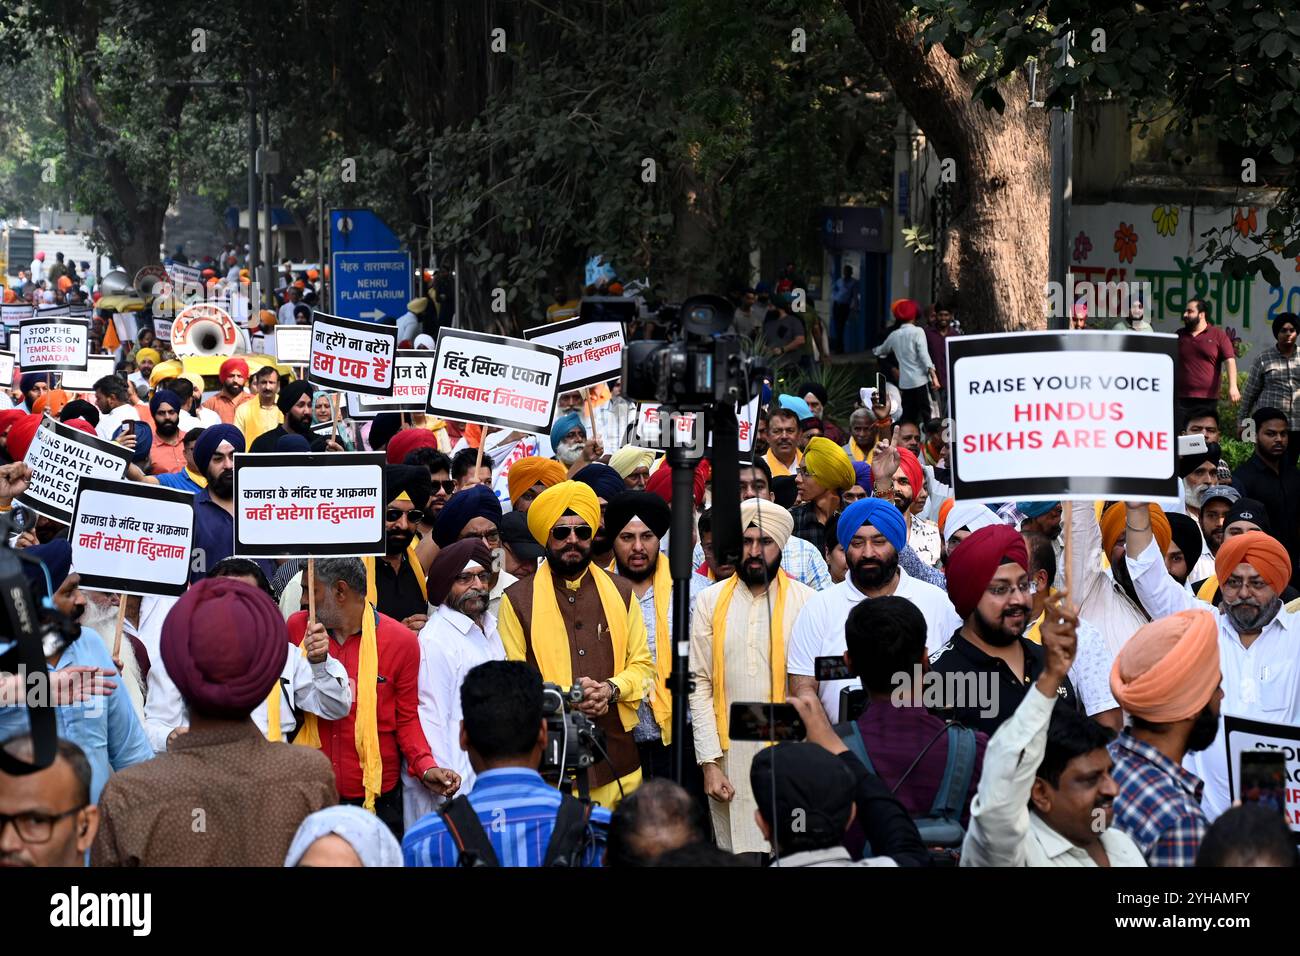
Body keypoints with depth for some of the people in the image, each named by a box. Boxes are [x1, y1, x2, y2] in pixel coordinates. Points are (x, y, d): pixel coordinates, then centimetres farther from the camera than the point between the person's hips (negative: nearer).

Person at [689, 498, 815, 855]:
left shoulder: (805, 602, 0)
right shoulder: (710, 602, 5)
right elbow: (699, 684, 3)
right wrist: (709, 762, -4)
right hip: (729, 757, 2)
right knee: (736, 854, 5)